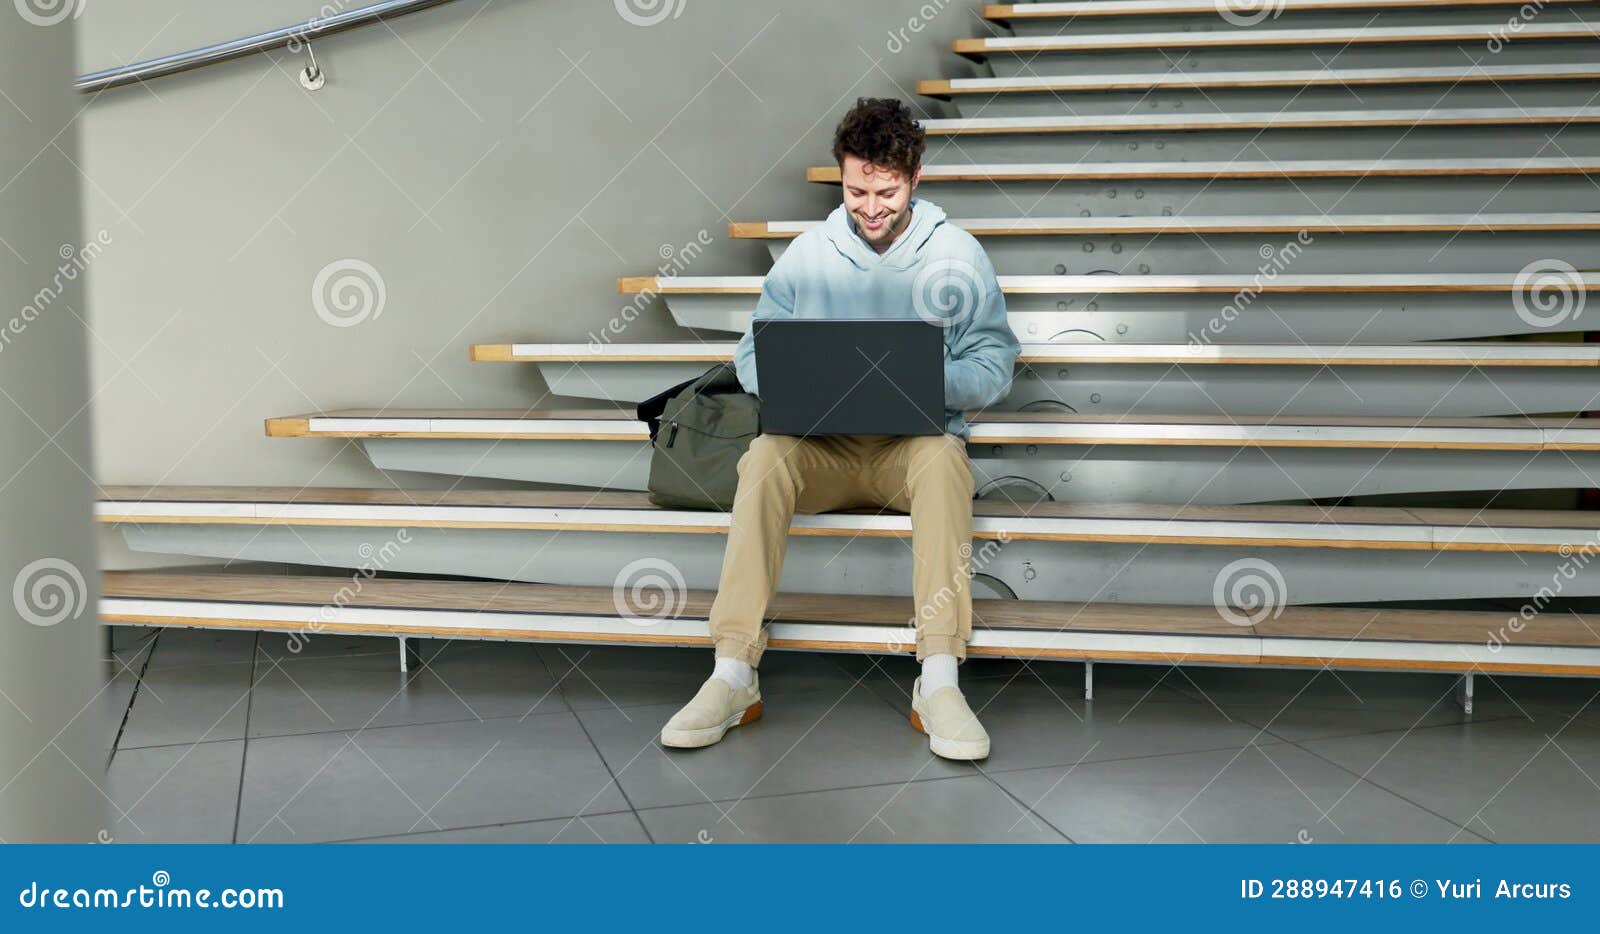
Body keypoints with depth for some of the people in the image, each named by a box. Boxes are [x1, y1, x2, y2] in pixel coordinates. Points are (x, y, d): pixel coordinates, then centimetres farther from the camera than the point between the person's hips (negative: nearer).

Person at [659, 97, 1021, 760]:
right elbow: (753, 353, 9)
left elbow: (995, 363, 2)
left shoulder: (957, 256, 5)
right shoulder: (806, 255, 9)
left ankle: (938, 681, -37)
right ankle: (732, 674, -32)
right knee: (767, 455, -31)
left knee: (944, 456, -36)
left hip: (916, 442, -1)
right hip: (823, 447, 1)